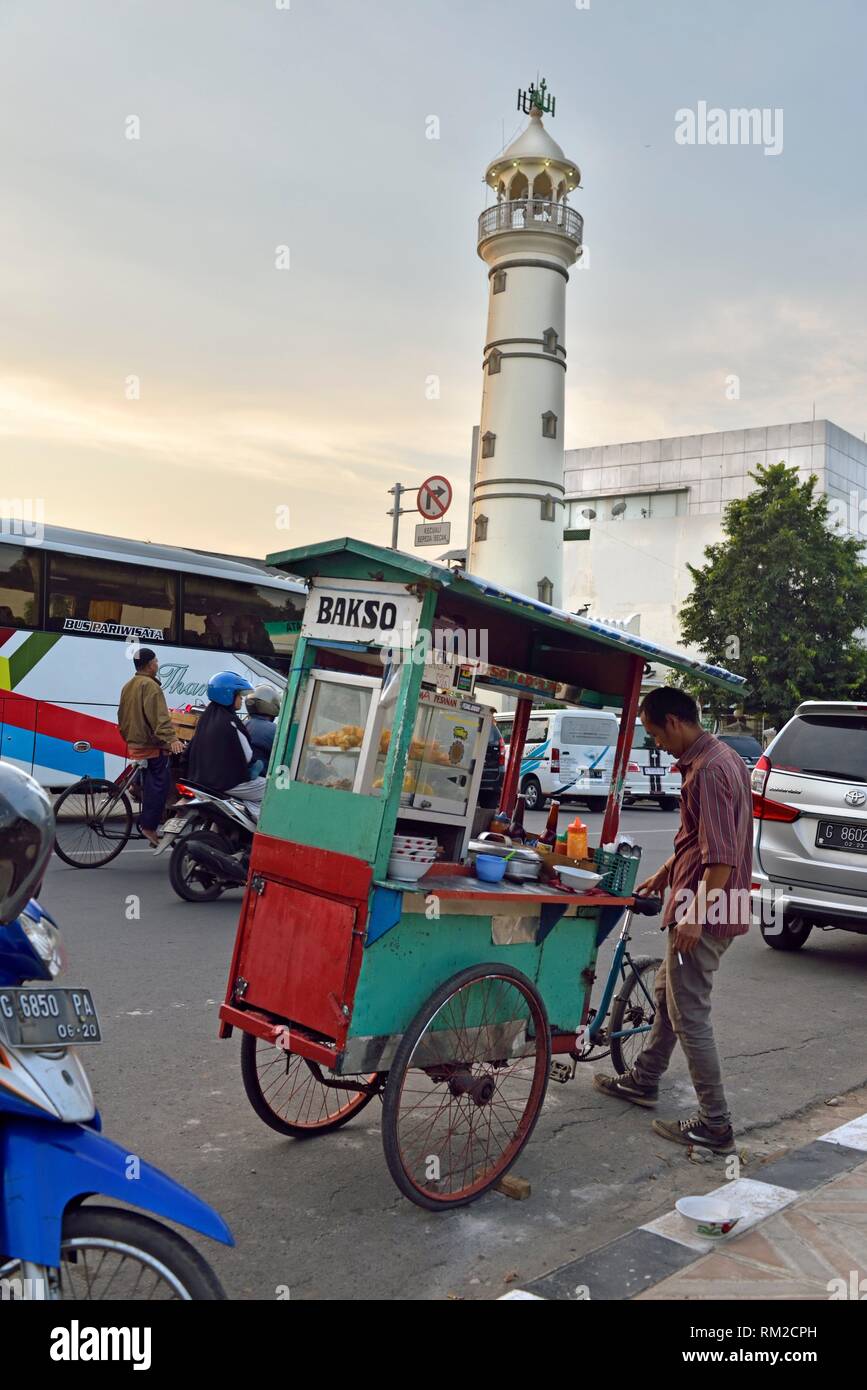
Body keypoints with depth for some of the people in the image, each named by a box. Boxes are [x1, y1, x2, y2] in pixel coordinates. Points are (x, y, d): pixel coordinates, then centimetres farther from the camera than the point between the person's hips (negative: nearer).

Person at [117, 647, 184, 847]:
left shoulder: (128, 686, 17)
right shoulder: (149, 685, -15)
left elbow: (122, 717, 25)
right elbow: (159, 716, -27)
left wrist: (128, 738, 35)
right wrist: (171, 738, -35)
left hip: (135, 745, 10)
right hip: (152, 746, -10)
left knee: (148, 786, 17)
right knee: (158, 786, -7)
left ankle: (145, 824, 21)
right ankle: (149, 826, -11)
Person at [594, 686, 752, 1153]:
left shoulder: (708, 769, -23)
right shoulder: (720, 758, 11)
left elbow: (722, 855, -27)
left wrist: (695, 917, -25)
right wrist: (663, 875, 27)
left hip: (703, 911, -11)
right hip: (710, 907, 11)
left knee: (689, 1015, -2)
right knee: (667, 992, 23)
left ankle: (715, 1125, 6)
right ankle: (644, 1080, 38)